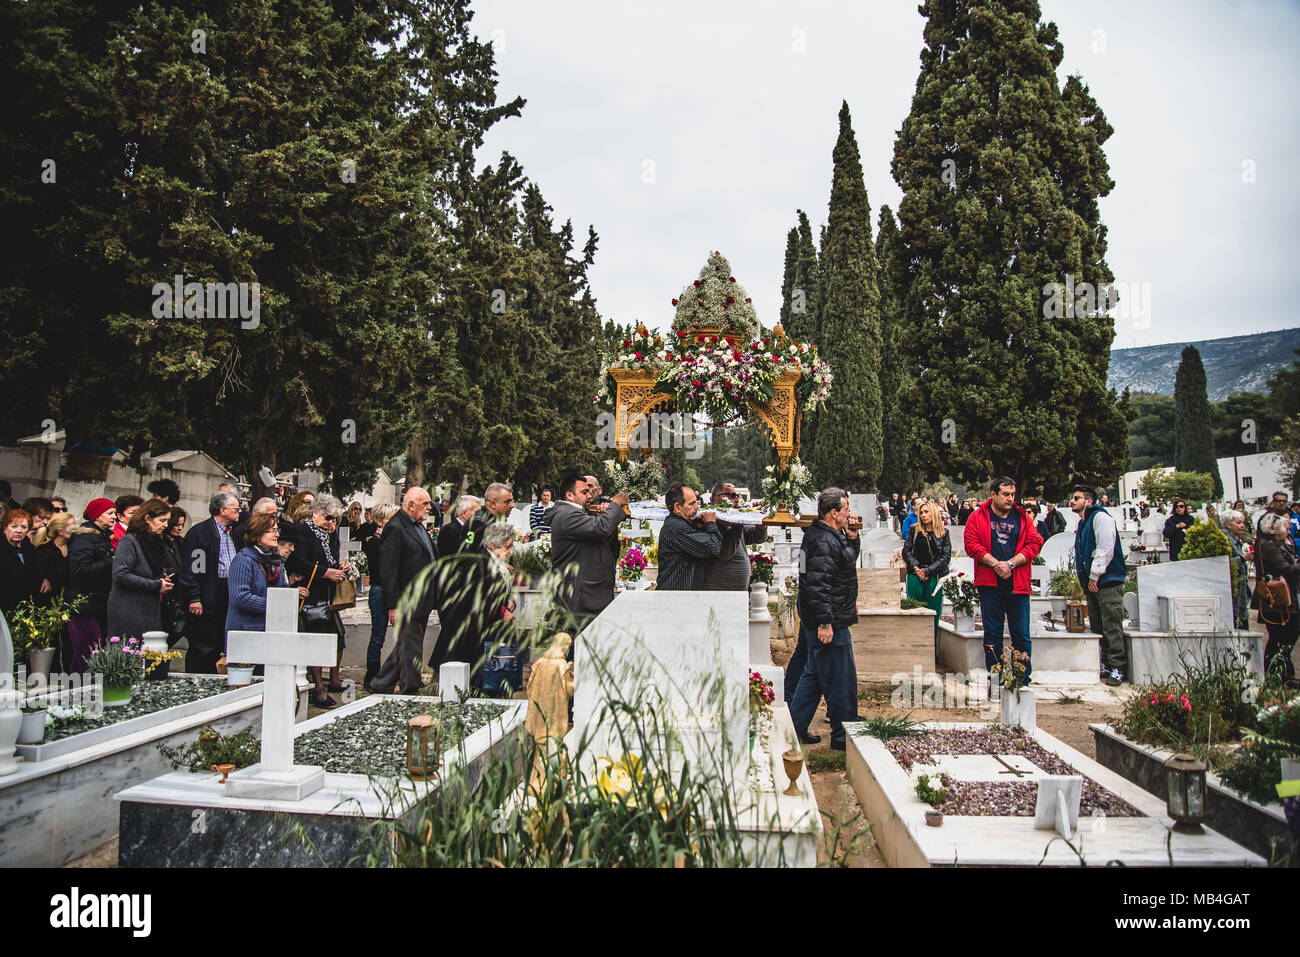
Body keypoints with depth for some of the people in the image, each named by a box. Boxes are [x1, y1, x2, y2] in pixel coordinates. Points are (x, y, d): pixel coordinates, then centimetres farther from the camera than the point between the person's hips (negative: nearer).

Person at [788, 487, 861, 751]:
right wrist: (825, 622, -27)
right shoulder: (823, 542, -20)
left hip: (823, 621, 11)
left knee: (814, 674, 17)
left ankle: (795, 728, 24)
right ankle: (843, 736, 10)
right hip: (830, 623, -11)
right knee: (841, 680, -1)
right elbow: (818, 585, -26)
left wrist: (852, 537, 11)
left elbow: (850, 559, 29)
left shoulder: (832, 535, 13)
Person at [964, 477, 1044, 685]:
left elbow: (1034, 543, 2)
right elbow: (971, 544, -3)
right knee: (992, 634, 4)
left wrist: (1011, 563, -11)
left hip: (1017, 584, 1)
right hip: (990, 584, -1)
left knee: (1021, 635, 3)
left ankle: (1024, 681, 12)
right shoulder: (978, 517, 5)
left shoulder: (1023, 517, 10)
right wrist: (995, 564, -14)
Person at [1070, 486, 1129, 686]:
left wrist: (1094, 576, -15)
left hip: (1108, 581, -10)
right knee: (1097, 627, 12)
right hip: (1092, 584, 10)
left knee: (1112, 627, -9)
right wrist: (1082, 578, 15)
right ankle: (1104, 666, 19)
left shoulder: (1100, 517, -8)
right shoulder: (1081, 524, 21)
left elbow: (1105, 549, -16)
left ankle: (1117, 668, -5)